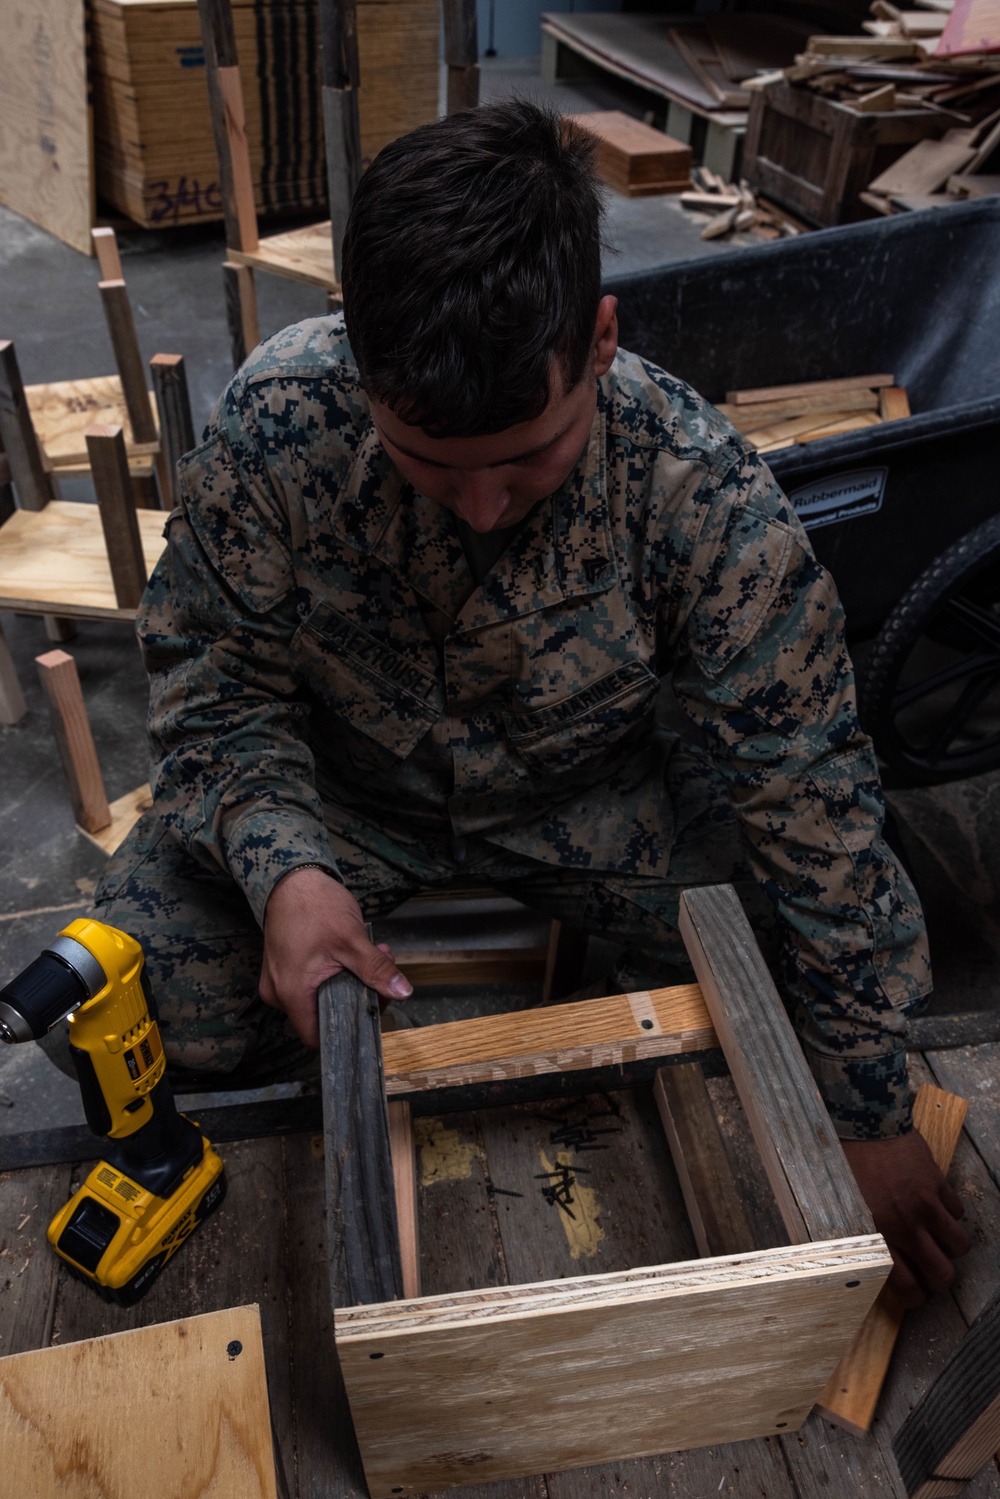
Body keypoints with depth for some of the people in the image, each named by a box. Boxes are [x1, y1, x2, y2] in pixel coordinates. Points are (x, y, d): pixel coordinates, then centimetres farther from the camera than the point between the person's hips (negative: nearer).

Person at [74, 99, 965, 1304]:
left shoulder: (704, 491, -29)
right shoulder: (276, 418, -26)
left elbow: (815, 802, -22)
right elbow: (218, 683, -13)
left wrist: (867, 1120, -15)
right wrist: (283, 869, -34)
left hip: (591, 796, 0)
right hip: (338, 788, 1)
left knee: (869, 942, -13)